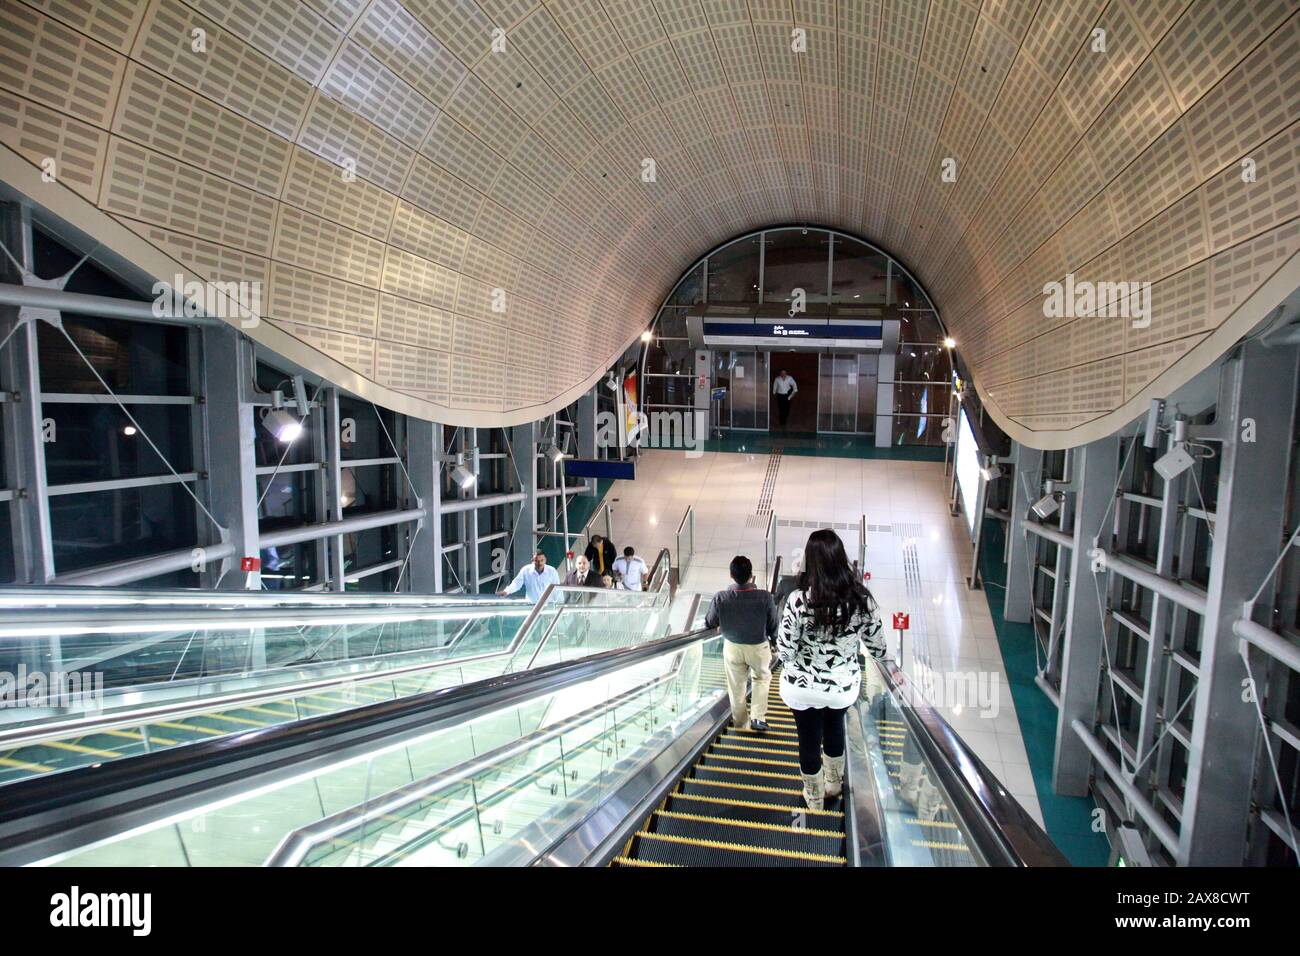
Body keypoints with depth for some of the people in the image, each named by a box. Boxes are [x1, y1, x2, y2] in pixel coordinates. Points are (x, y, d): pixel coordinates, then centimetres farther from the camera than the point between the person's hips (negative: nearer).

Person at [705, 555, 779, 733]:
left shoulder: (720, 598, -25)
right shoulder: (764, 597, -27)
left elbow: (709, 623, -7)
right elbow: (773, 625, -11)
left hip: (732, 647, 1)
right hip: (759, 647, 0)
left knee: (736, 686, 21)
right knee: (762, 678, 29)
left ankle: (740, 721, 39)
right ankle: (757, 718, 22)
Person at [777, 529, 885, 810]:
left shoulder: (799, 600, -26)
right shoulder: (861, 597, -18)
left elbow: (785, 652, -20)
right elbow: (877, 646, -6)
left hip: (803, 686, -2)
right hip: (844, 685, 3)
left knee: (809, 739, 22)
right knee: (834, 727, 32)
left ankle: (814, 800, 45)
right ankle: (834, 784, 55)